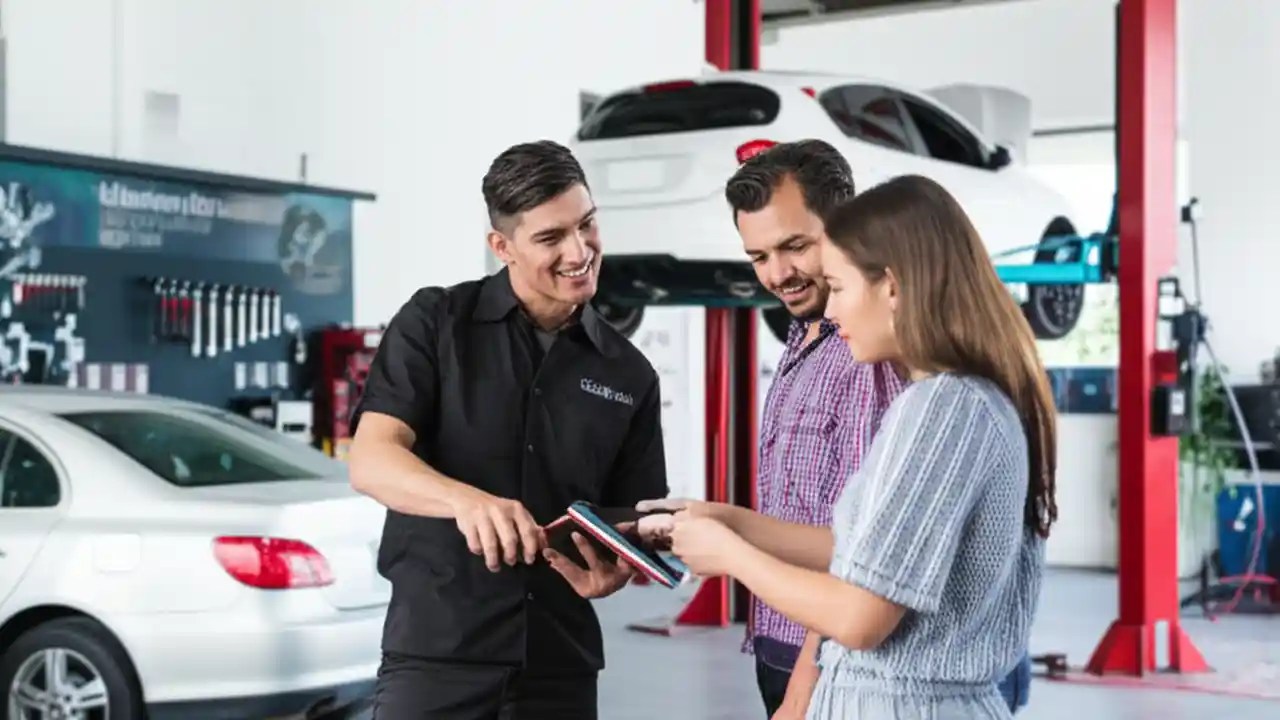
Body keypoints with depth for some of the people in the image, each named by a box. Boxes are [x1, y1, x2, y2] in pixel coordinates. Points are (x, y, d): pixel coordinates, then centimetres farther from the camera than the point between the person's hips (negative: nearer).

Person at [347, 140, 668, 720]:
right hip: (435, 650, -3)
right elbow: (370, 460, -11)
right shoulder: (435, 322, -1)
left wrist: (614, 570, -13)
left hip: (561, 660, 3)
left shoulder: (630, 375, 8)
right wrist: (467, 500, -31)